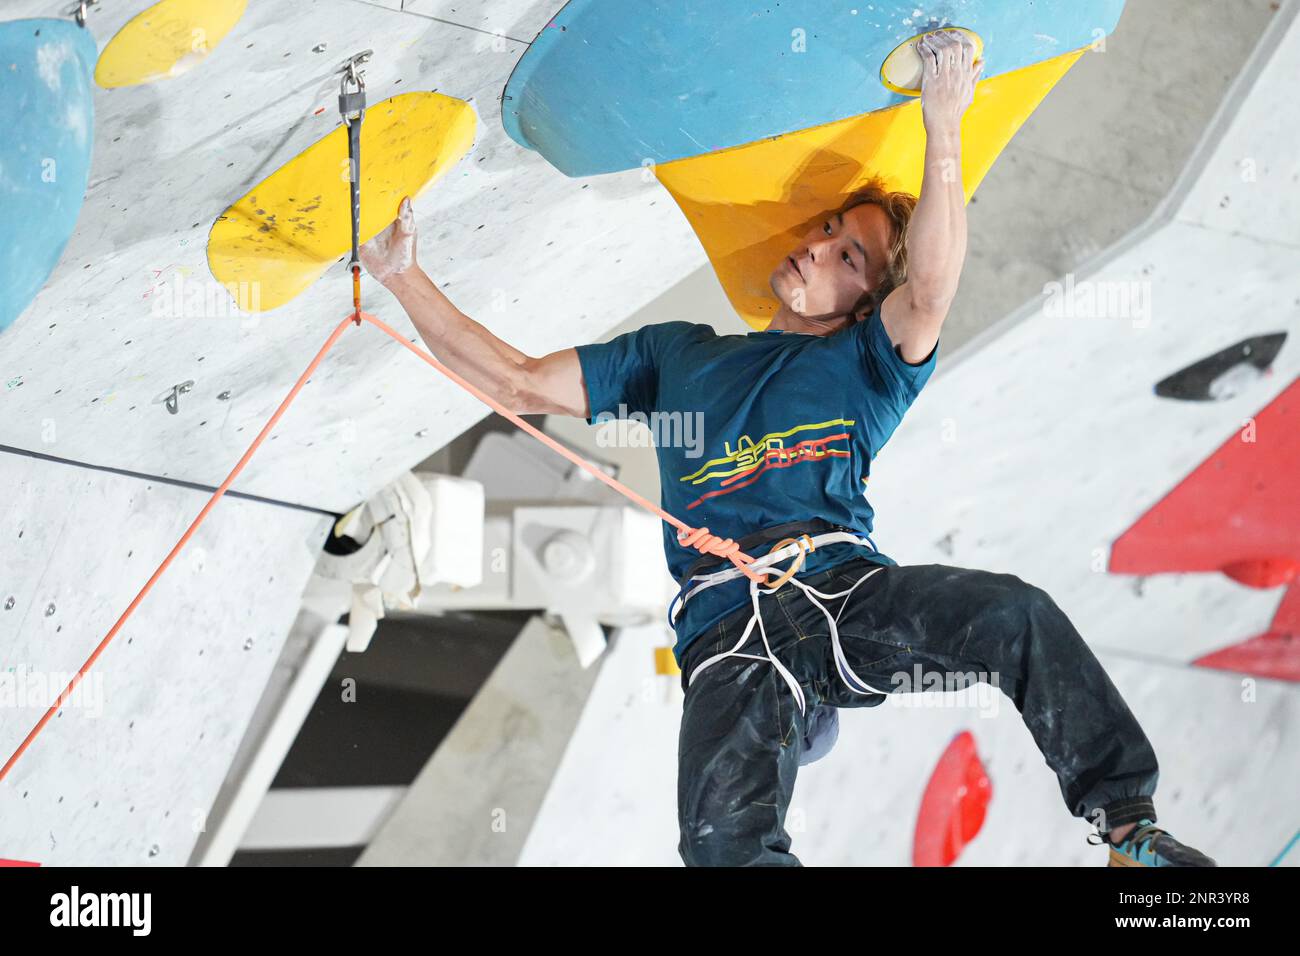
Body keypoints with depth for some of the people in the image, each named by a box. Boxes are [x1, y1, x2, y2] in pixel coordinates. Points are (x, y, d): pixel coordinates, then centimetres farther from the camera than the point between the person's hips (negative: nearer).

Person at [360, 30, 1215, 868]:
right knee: (723, 844, -33)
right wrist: (402, 275, 23)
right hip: (730, 634, 0)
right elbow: (519, 383, 27)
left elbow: (931, 292, -2)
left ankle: (1127, 824, -15)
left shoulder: (863, 363, 21)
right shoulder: (679, 354, 29)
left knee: (1015, 613, -30)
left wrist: (944, 131, -8)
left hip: (852, 590, 0)